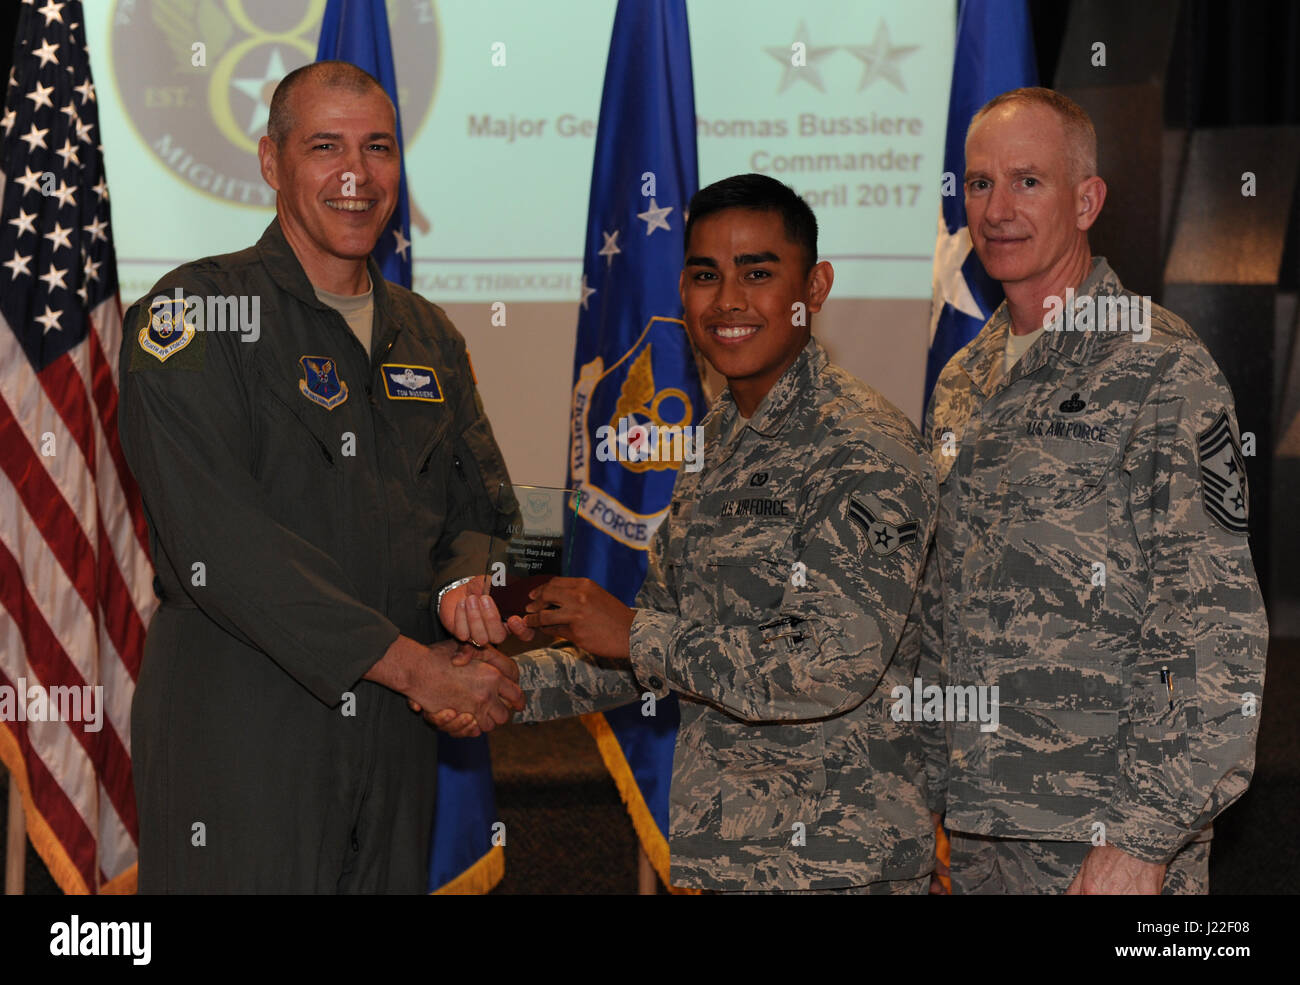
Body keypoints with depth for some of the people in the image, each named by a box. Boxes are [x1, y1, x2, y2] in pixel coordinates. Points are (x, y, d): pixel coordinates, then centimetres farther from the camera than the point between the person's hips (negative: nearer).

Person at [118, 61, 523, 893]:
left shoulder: (428, 337, 15)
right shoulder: (194, 315, -7)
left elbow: (475, 508, 17)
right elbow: (218, 541, -17)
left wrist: (464, 585, -9)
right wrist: (411, 663, -20)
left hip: (393, 731, 6)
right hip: (238, 726, -6)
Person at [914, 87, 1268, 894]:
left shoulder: (1159, 367, -9)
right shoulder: (962, 383, 13)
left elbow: (1218, 625, -13)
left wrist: (1147, 834, -18)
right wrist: (929, 795, 14)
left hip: (1114, 829, -6)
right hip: (976, 827, 6)